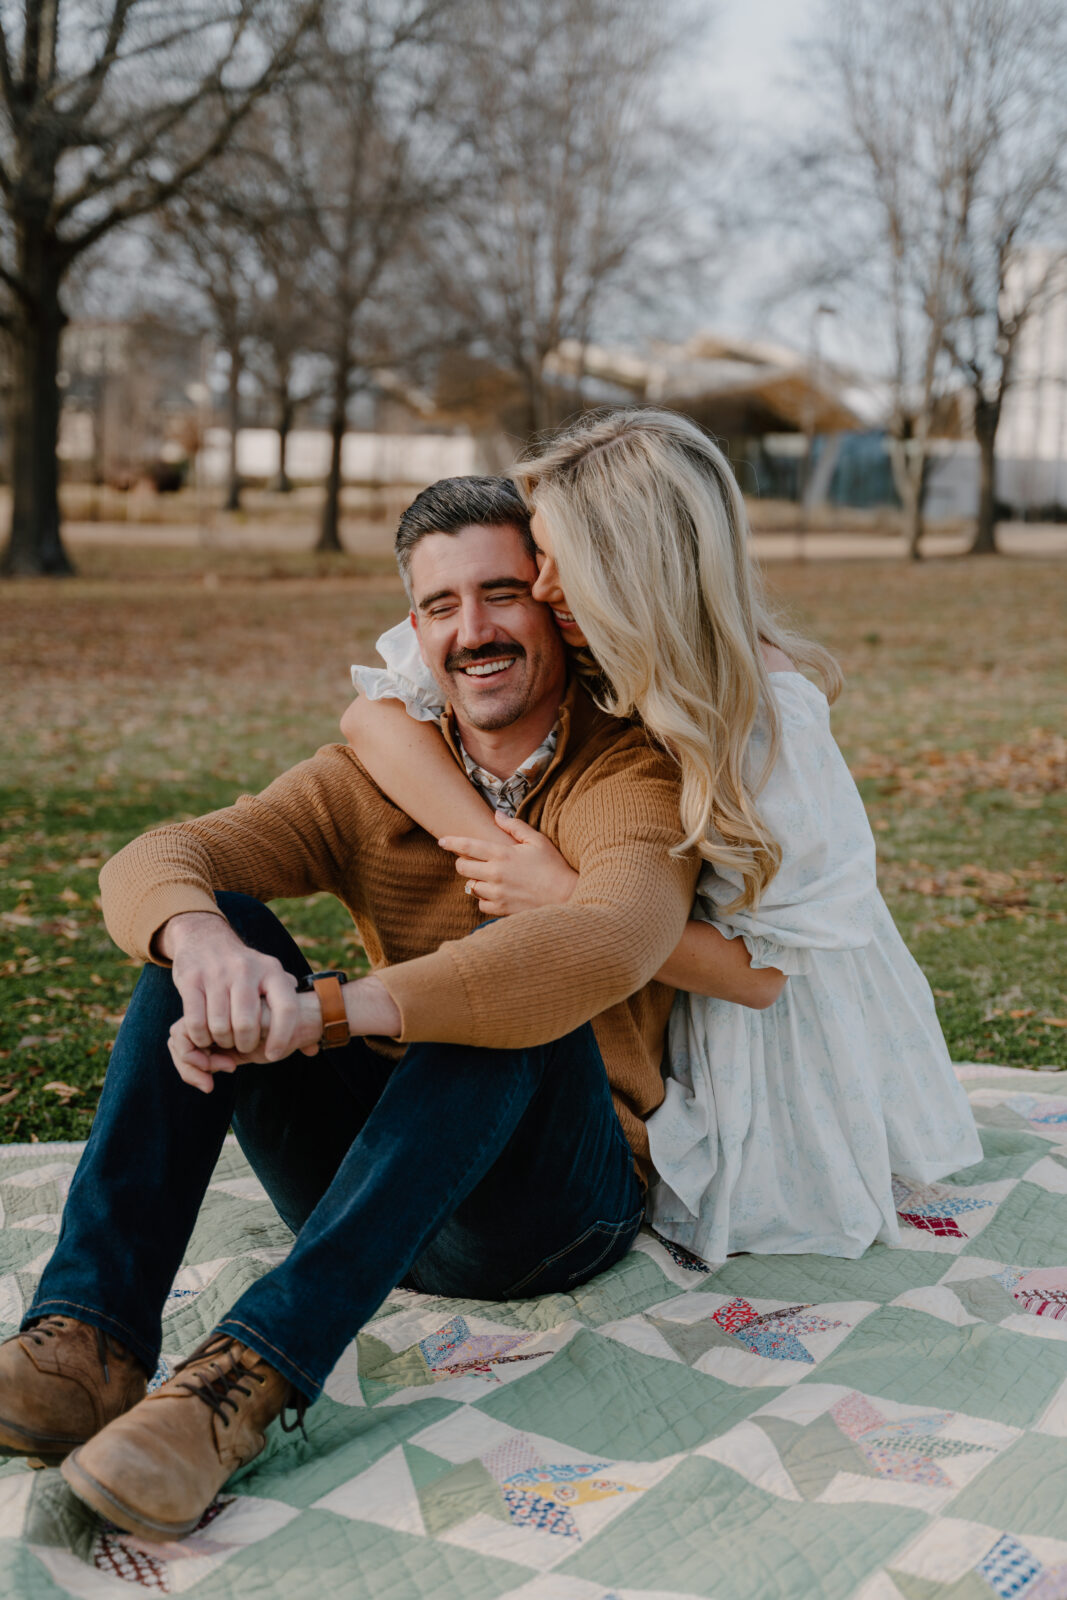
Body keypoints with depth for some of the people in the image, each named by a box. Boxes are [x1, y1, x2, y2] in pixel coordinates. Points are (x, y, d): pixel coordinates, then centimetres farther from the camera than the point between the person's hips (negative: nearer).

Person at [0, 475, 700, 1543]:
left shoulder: (633, 777, -7)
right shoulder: (370, 781, 7)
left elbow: (608, 943, -31)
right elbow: (151, 861, -9)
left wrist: (324, 1012, -38)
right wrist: (199, 941, -35)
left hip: (563, 1199, -4)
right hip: (366, 1189, 4)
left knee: (512, 999, -33)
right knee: (220, 926, -15)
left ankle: (260, 1365, -39)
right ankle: (89, 1337, -28)